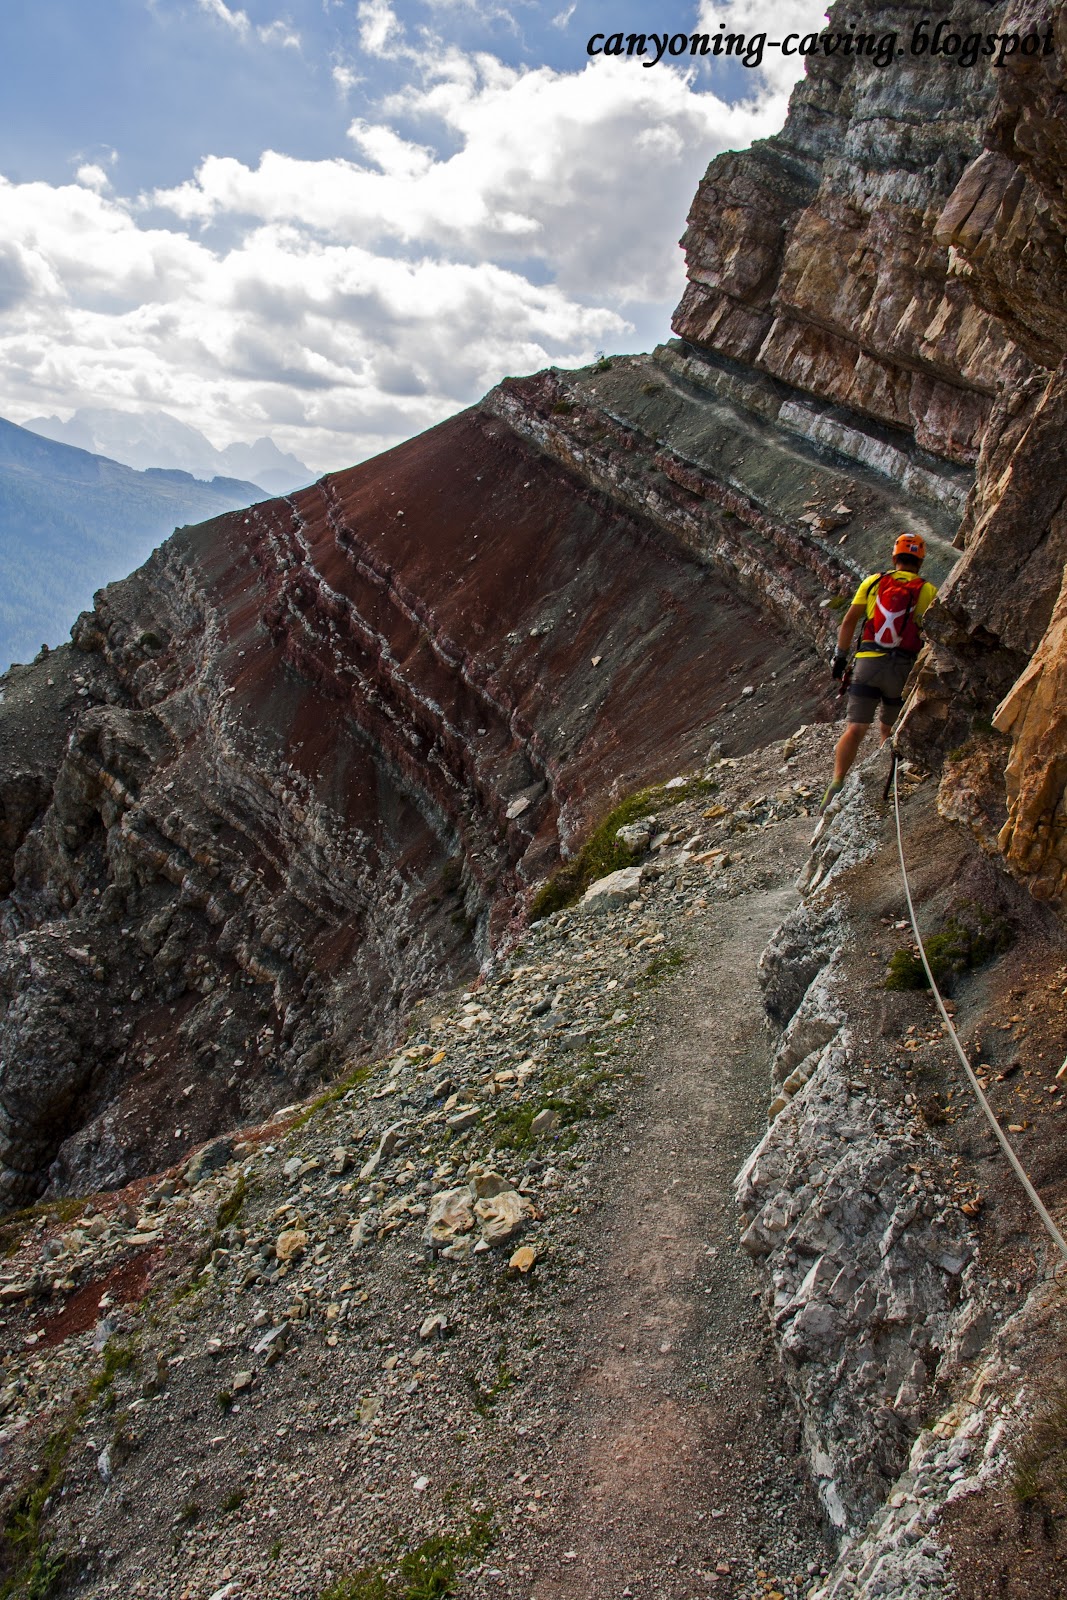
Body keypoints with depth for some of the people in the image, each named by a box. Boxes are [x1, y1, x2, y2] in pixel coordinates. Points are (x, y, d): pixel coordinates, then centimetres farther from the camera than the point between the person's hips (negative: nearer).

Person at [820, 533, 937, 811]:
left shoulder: (873, 581, 10)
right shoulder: (927, 590, 6)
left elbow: (849, 621, 4)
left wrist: (840, 656, 9)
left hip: (868, 662, 0)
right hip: (904, 667, 0)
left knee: (855, 728, -7)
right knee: (889, 729, 18)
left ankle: (837, 782, -24)